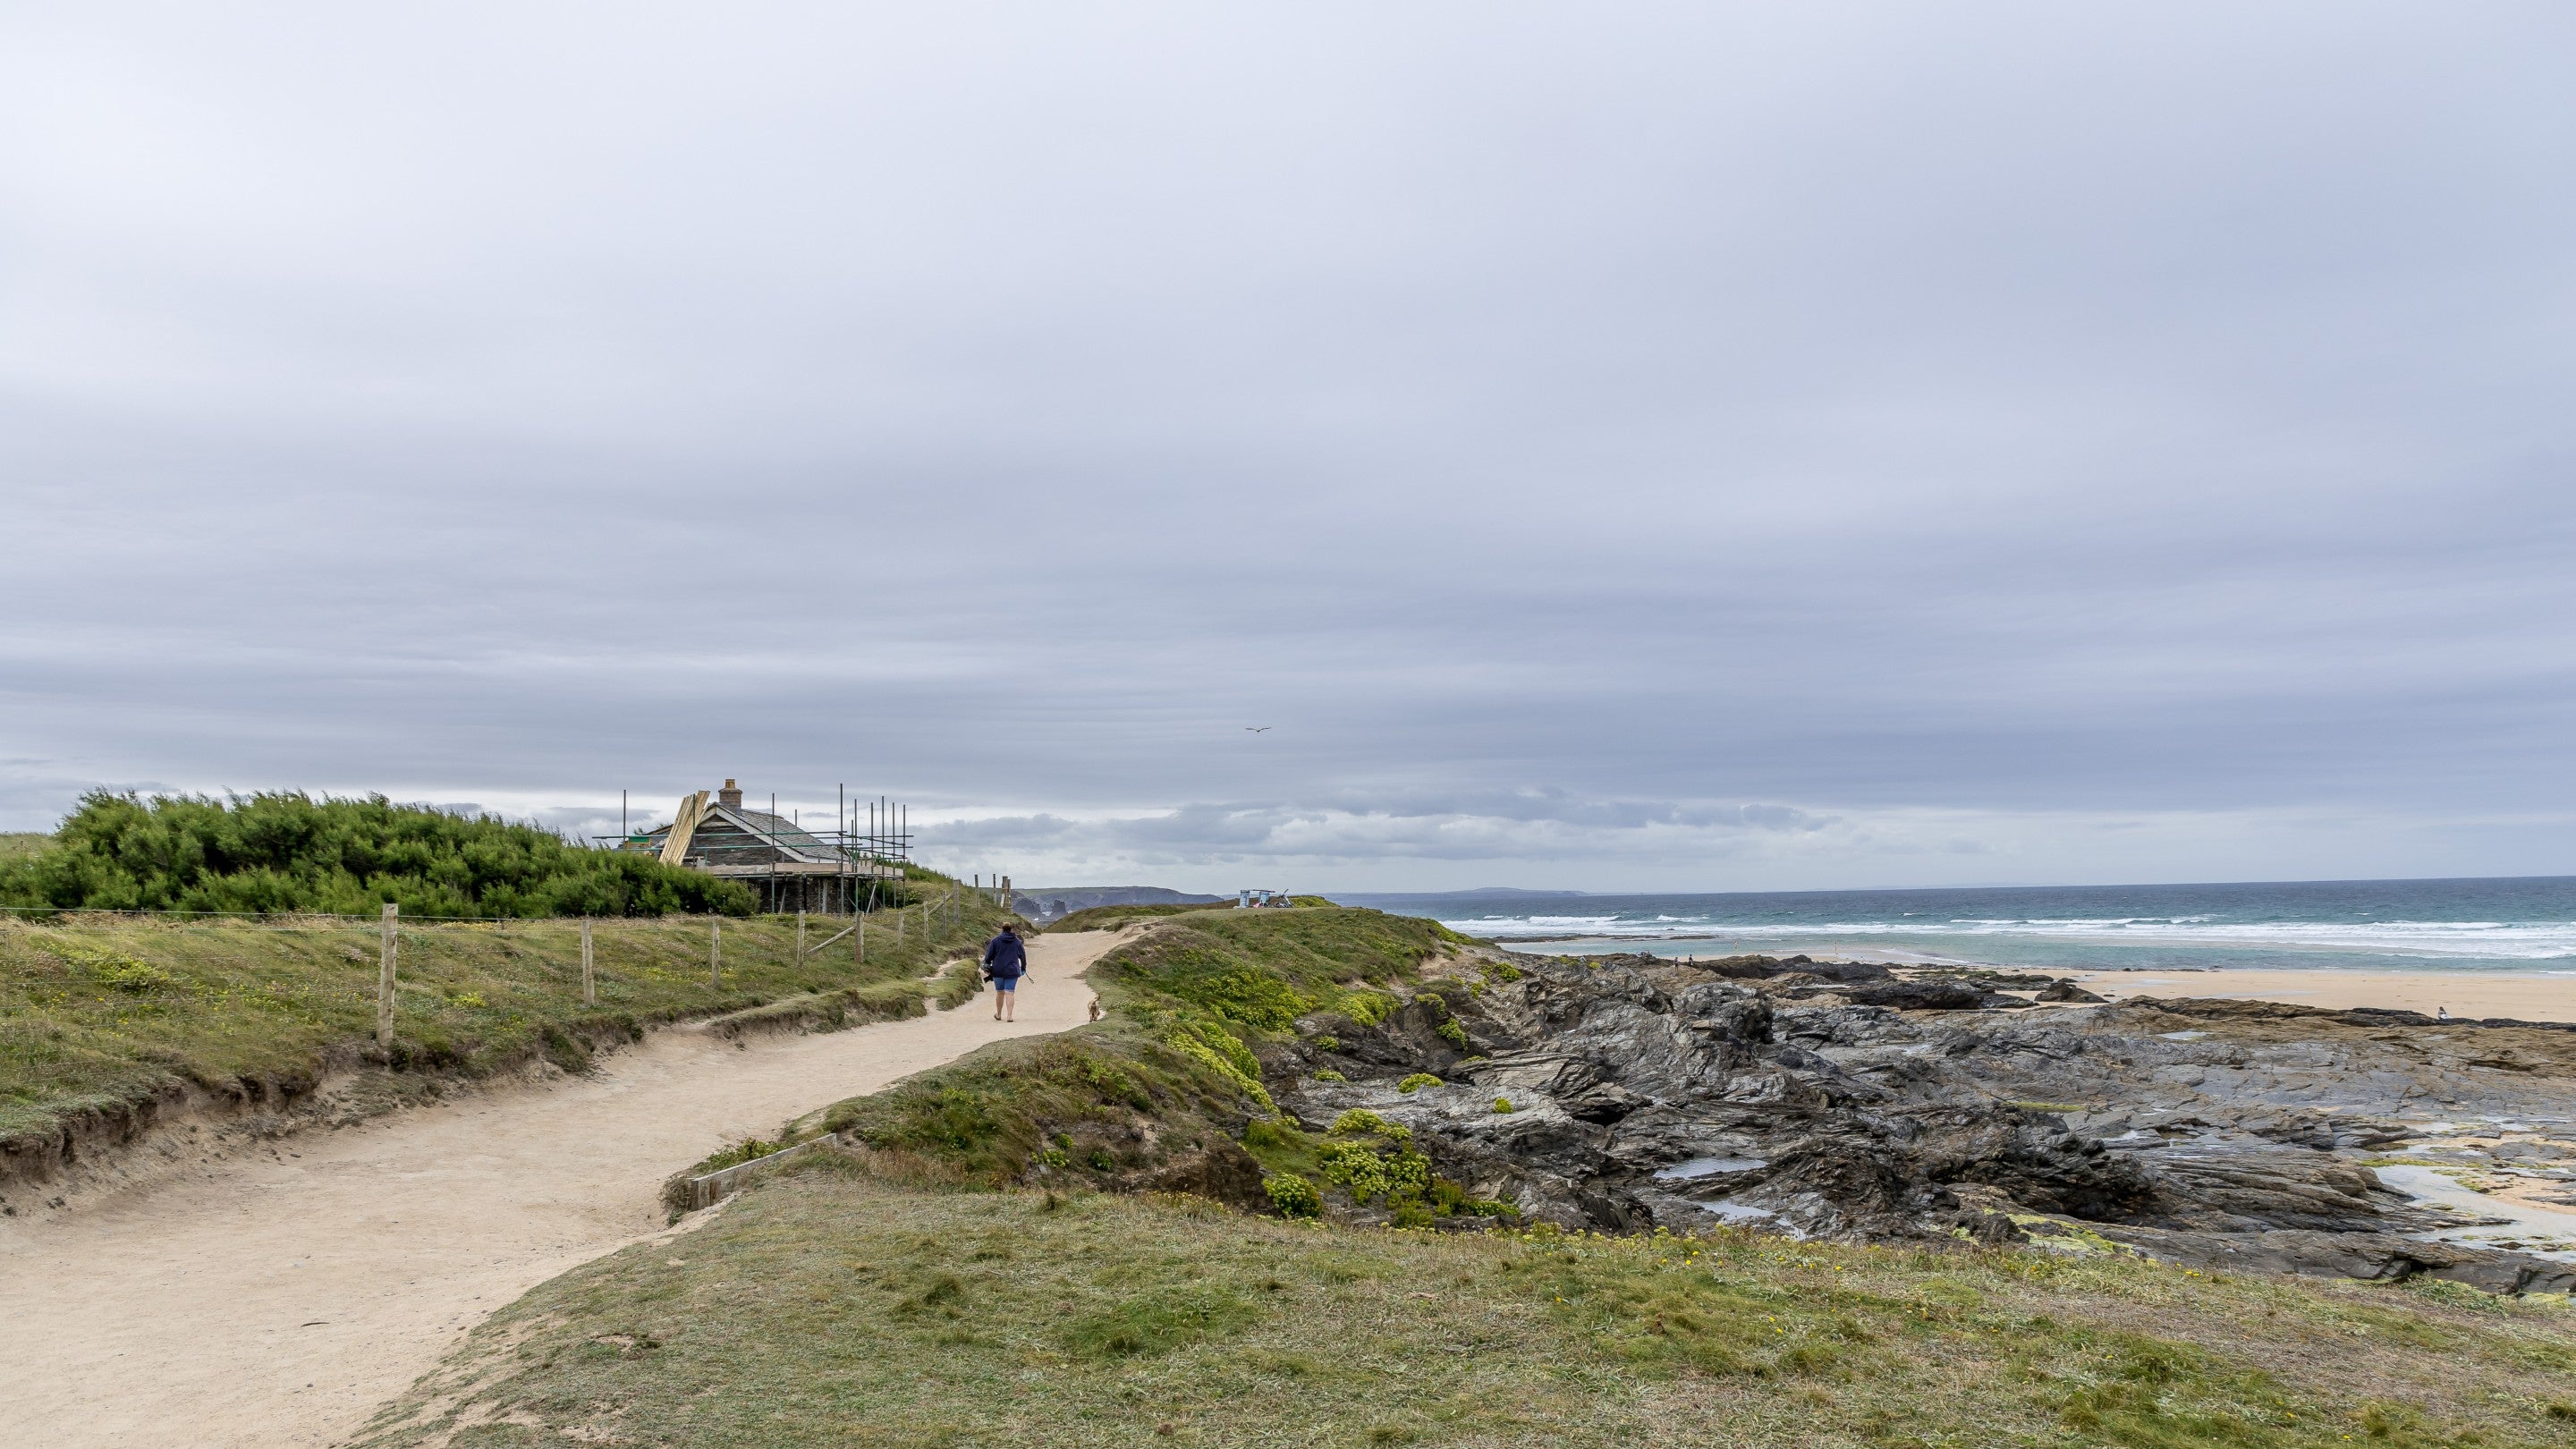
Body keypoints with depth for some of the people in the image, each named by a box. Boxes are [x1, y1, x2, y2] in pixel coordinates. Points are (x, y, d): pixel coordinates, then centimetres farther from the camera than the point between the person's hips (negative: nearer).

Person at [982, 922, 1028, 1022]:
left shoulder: (995, 941, -1)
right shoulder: (1017, 942, 3)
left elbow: (989, 955, -2)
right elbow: (1023, 956, 11)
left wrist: (987, 966, 12)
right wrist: (1023, 969, 24)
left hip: (998, 971, 0)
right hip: (1012, 972, 0)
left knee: (1000, 993, 13)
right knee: (1010, 993, -4)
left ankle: (999, 1015, 25)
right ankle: (1009, 1016, -13)